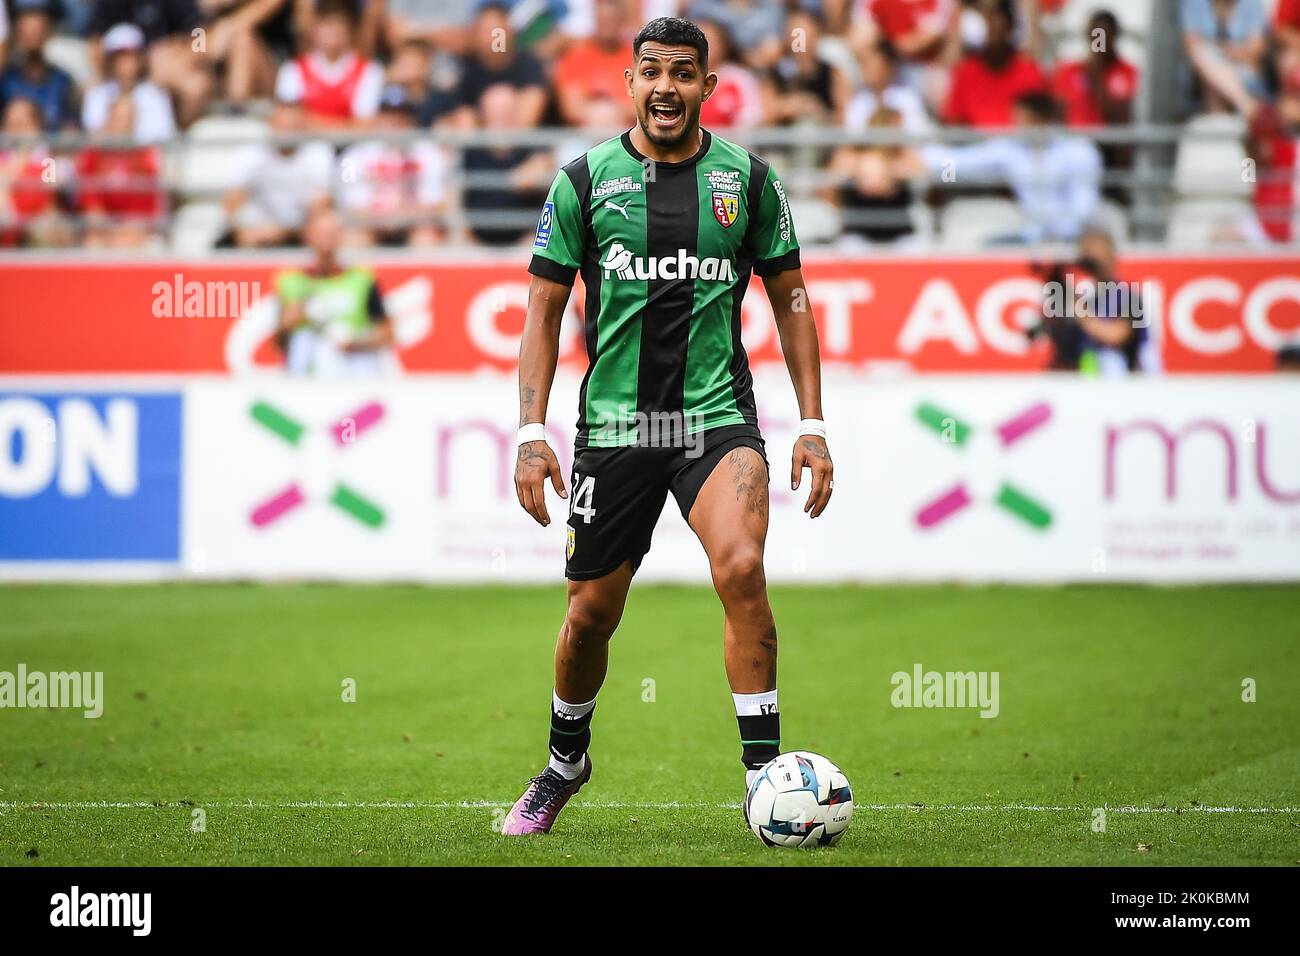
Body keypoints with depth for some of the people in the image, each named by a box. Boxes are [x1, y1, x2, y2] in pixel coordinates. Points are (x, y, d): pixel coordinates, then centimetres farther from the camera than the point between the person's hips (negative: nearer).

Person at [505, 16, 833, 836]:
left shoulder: (748, 178, 2)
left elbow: (790, 299, 10)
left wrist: (813, 424, 5)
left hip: (717, 414, -1)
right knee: (592, 613, 7)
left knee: (742, 568, -25)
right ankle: (565, 762, 35)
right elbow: (545, 309, 4)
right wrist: (532, 434, -3)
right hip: (613, 423, 1)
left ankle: (764, 772, -17)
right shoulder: (585, 180, 0)